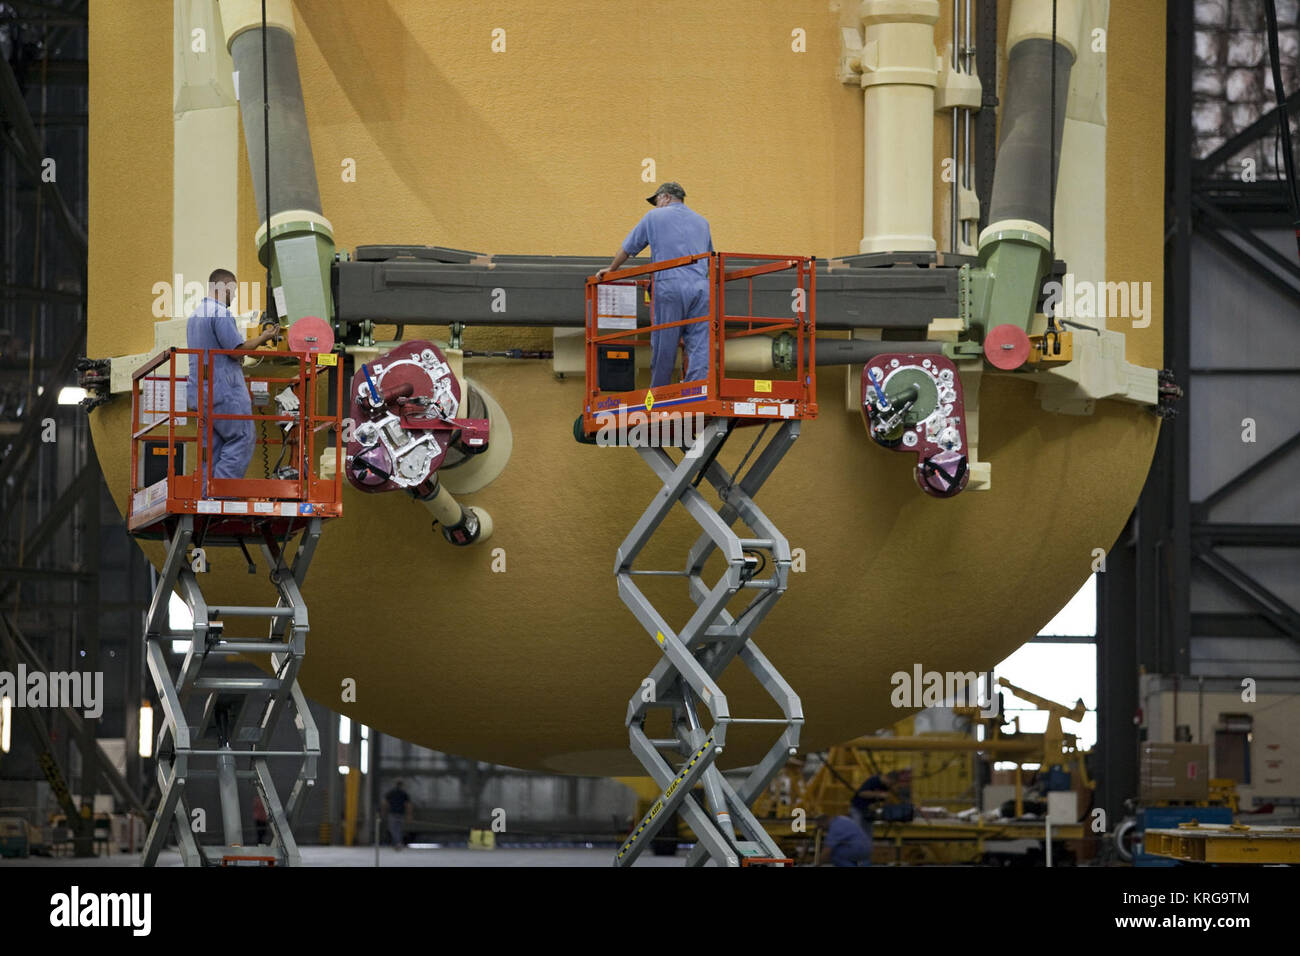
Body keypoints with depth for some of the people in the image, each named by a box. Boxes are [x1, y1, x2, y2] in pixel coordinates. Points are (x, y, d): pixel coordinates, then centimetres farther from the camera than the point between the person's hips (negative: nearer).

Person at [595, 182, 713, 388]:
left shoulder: (655, 217, 10)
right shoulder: (701, 221, 22)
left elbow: (628, 249, 17)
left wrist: (611, 270, 33)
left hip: (670, 286, -3)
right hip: (701, 286, 3)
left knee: (663, 347, 3)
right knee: (699, 344, -2)